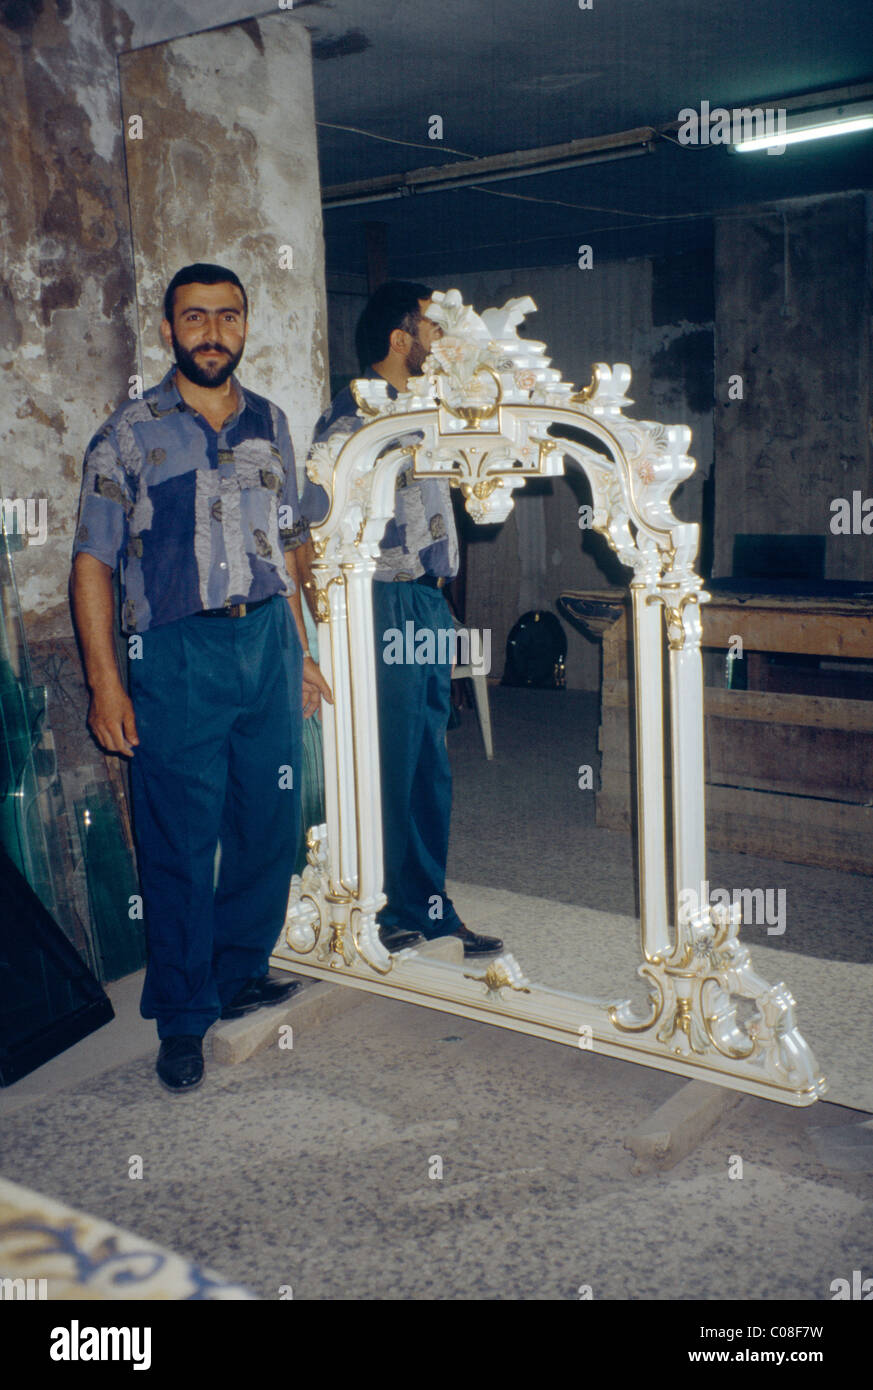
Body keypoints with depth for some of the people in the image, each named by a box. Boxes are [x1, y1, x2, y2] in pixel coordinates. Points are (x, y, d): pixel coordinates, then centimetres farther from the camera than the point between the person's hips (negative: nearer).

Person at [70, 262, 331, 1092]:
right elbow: (92, 563, -4)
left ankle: (239, 975, 31)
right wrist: (105, 682, -11)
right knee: (180, 844, 0)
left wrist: (300, 652, 16)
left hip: (266, 643, 5)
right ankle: (183, 1017, 16)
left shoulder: (270, 426, 12)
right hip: (178, 655, -4)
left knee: (271, 825, 10)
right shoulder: (130, 434, -2)